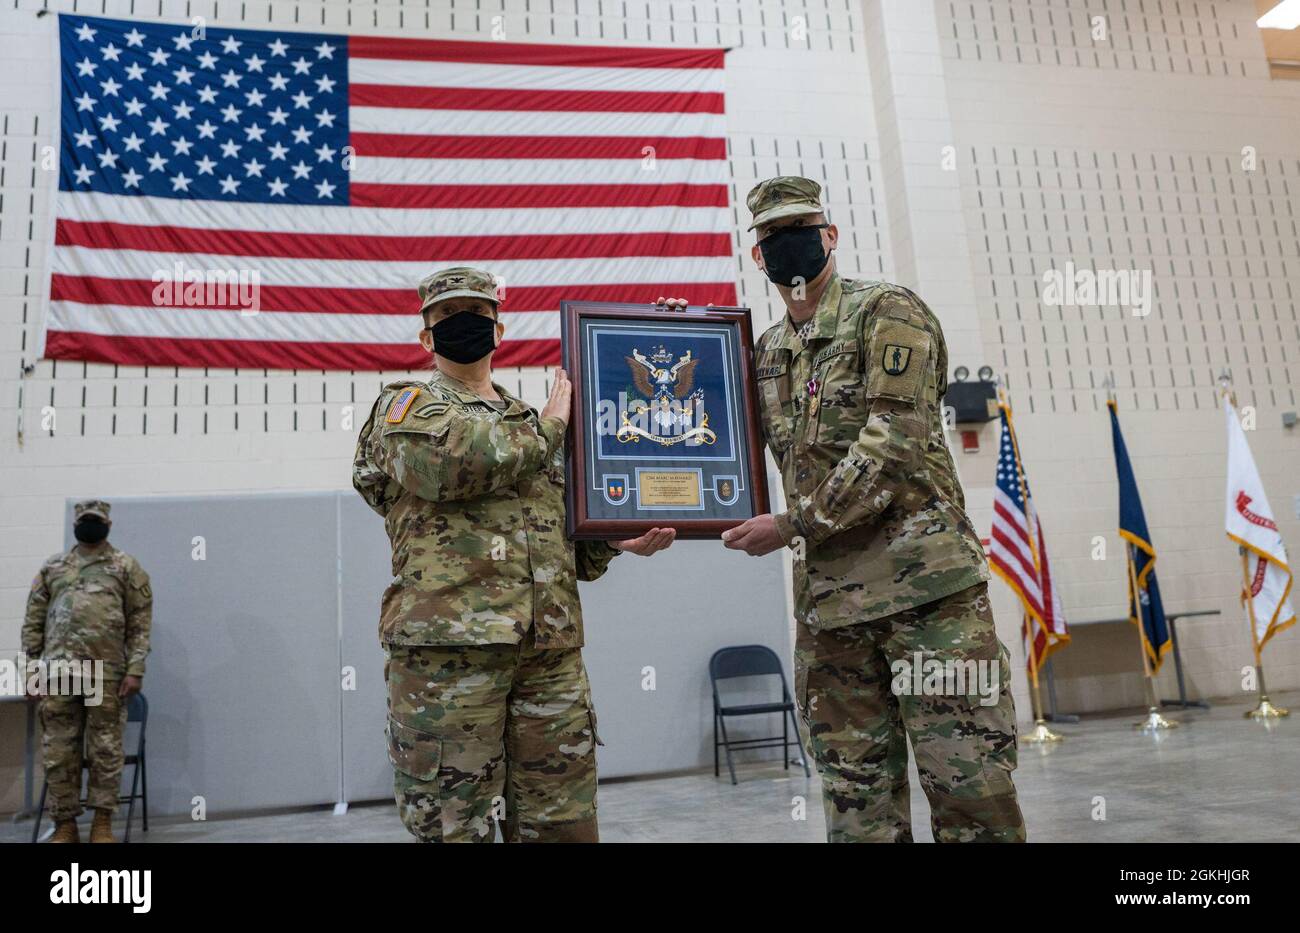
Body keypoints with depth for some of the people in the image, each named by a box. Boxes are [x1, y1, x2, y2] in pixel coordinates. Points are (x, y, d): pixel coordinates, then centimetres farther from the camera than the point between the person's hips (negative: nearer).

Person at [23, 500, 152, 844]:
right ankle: (65, 825, 17)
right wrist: (32, 670, 4)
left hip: (107, 673, -2)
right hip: (57, 672, 3)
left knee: (106, 750, 2)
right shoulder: (51, 568, 15)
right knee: (58, 751, 6)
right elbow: (33, 623, 13)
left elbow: (140, 622, 0)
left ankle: (103, 824, 11)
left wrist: (134, 669, -9)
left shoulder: (127, 567, 6)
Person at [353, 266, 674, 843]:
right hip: (446, 643, -5)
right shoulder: (405, 404, 8)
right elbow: (451, 461, -15)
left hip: (552, 652, 5)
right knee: (456, 824, 1)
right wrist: (548, 428, 0)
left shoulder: (533, 426, 24)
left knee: (564, 824, 8)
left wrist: (620, 542, 6)